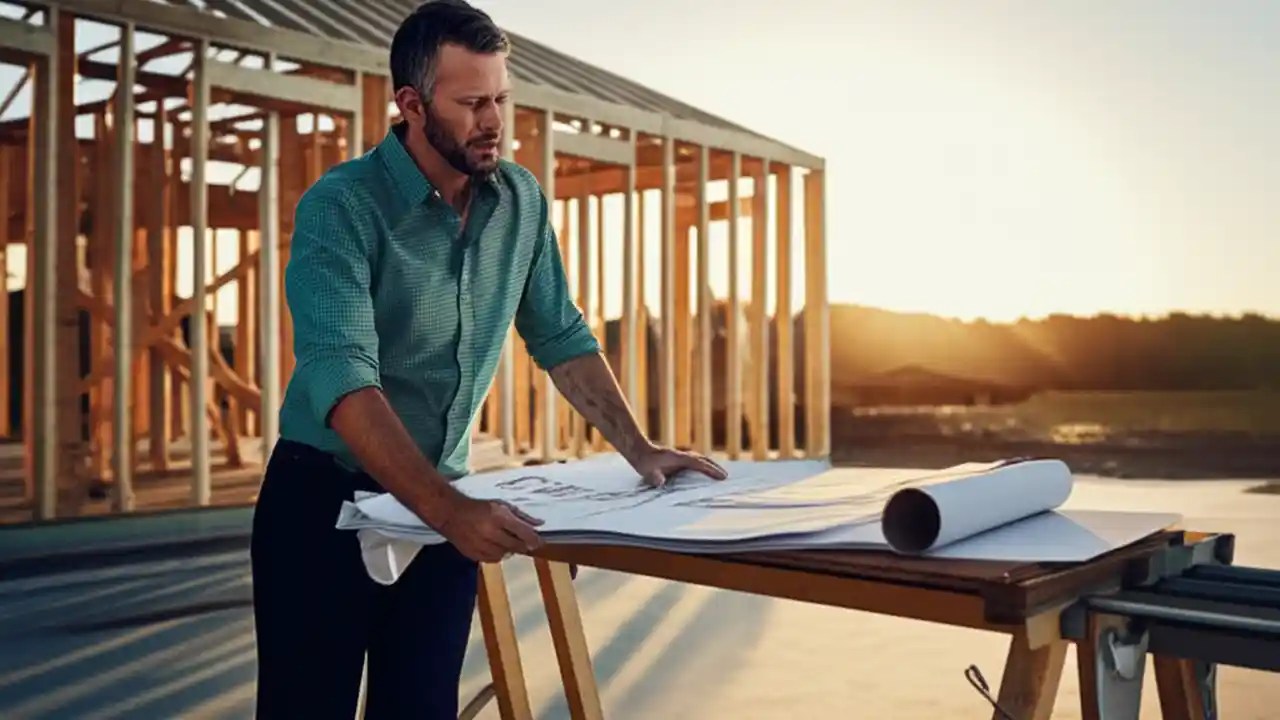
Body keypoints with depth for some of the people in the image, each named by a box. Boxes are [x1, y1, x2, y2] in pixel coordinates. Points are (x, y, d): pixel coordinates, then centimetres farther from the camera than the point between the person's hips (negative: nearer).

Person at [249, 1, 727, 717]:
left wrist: (640, 450, -3)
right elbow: (342, 380, -31)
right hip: (324, 498, -4)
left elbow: (560, 337, 7)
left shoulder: (521, 200, -2)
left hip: (442, 503, 4)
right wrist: (449, 510, -43)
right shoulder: (341, 206, -19)